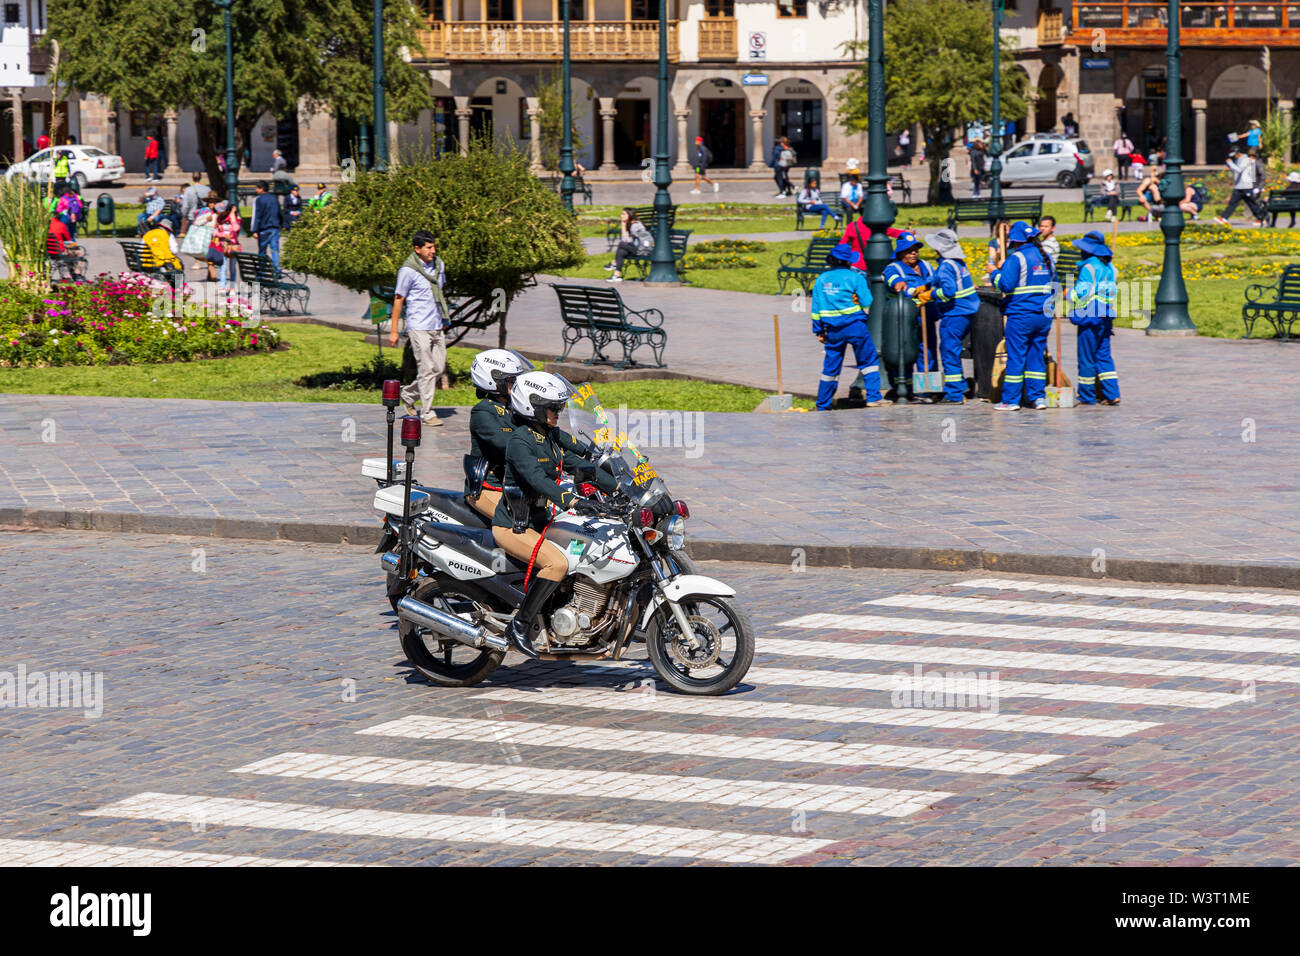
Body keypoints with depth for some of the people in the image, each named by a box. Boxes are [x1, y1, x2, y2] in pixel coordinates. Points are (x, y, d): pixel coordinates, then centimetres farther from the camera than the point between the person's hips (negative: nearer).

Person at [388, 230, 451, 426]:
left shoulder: (438, 265, 9)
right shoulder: (408, 270, -11)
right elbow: (398, 299, -6)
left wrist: (444, 318, 26)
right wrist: (394, 330, -5)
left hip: (437, 327, 7)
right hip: (418, 327, -7)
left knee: (439, 367, 8)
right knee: (426, 369, -9)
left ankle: (408, 394, 28)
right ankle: (427, 413, -2)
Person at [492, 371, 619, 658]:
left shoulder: (552, 437, 10)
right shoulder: (520, 440, -18)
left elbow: (579, 465, 15)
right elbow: (537, 479, -33)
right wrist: (572, 501, -46)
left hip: (539, 522, 9)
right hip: (513, 526, -9)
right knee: (557, 563, -31)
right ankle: (520, 625, -25)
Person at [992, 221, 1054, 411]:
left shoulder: (1016, 258, -11)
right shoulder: (1044, 256, 11)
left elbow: (1005, 284, -18)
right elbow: (1052, 284, 20)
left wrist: (996, 273, -1)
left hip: (1021, 315, -6)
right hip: (1044, 315, 6)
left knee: (1015, 356, -1)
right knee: (1037, 355, 13)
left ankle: (1010, 400, 0)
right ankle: (1038, 396, 11)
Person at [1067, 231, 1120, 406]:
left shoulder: (1088, 268, -14)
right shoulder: (1109, 267, 12)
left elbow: (1082, 293, -17)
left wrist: (1071, 291, 4)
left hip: (1090, 318, -8)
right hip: (1106, 317, 8)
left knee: (1086, 358, 1)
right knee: (1104, 356, 11)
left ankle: (1086, 396, 7)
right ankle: (1112, 394, 3)